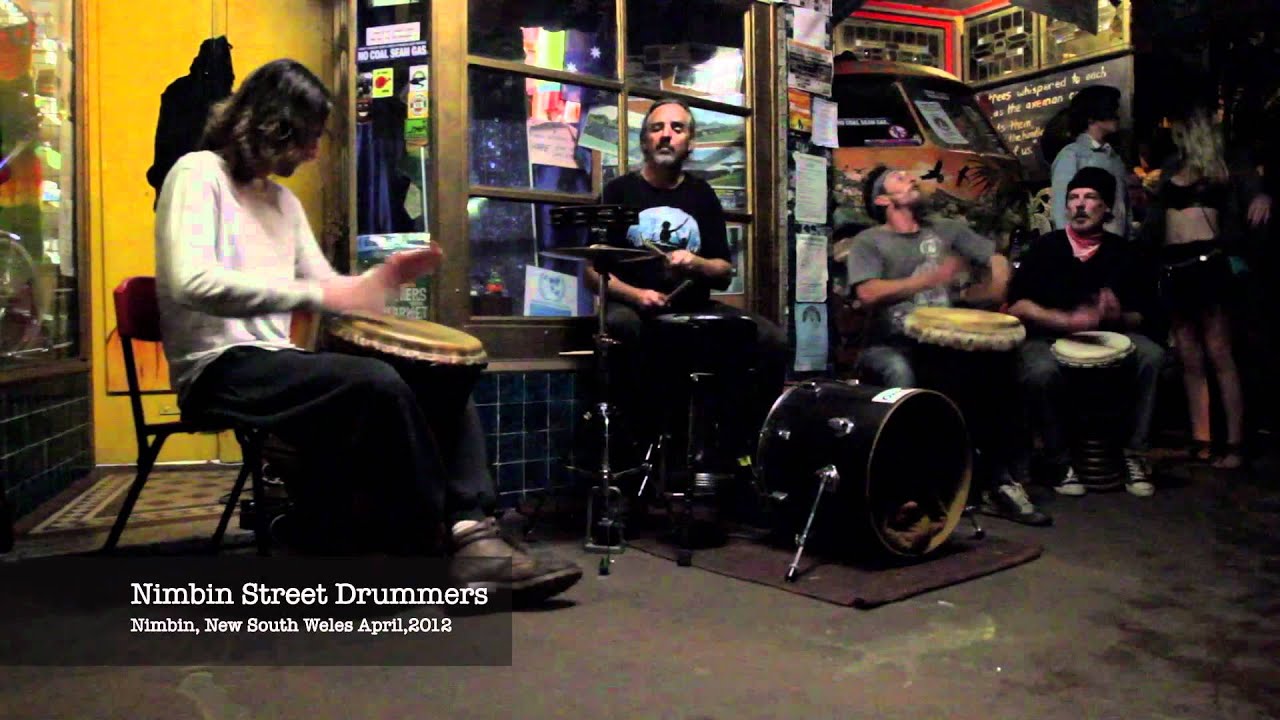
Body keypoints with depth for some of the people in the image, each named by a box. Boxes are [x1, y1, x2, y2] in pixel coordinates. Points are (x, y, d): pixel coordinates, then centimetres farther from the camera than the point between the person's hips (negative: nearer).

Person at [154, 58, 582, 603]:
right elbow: (192, 283, -22)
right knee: (377, 383, -31)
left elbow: (326, 287, 17)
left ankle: (472, 535, -22)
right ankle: (432, 551, -16)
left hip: (275, 363, 8)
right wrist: (316, 295, -27)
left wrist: (382, 279, -3)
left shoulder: (283, 200, 20)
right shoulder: (199, 174, -5)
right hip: (221, 370, -8)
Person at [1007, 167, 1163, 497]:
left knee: (1151, 356, -26)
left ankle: (1134, 453, -10)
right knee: (1041, 371, -36)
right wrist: (1069, 320, -20)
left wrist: (1118, 316, -15)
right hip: (1047, 336, -2)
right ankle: (1060, 460, -13)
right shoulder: (1045, 248, 0)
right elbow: (1017, 306, -8)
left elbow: (1140, 316, 9)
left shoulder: (1124, 254, 7)